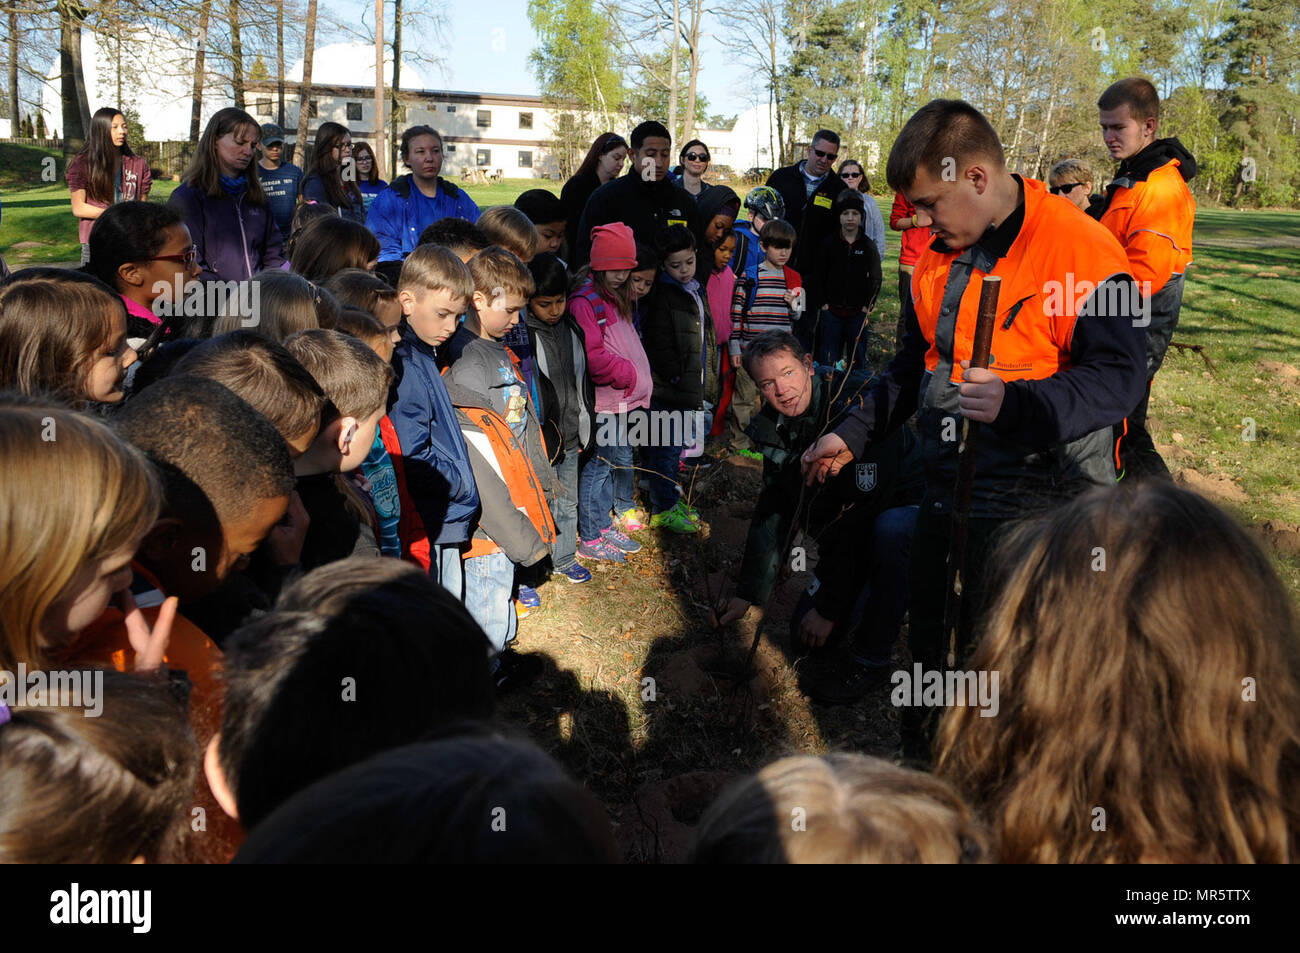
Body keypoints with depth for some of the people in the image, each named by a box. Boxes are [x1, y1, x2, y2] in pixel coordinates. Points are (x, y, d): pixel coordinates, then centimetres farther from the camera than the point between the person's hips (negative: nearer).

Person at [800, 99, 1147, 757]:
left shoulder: (1084, 250, -14)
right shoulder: (937, 254, 9)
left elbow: (1118, 379, -18)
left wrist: (1017, 404, -33)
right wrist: (854, 433, 15)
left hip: (1034, 501, -7)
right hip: (945, 492, 7)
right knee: (929, 648, 19)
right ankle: (918, 767, 40)